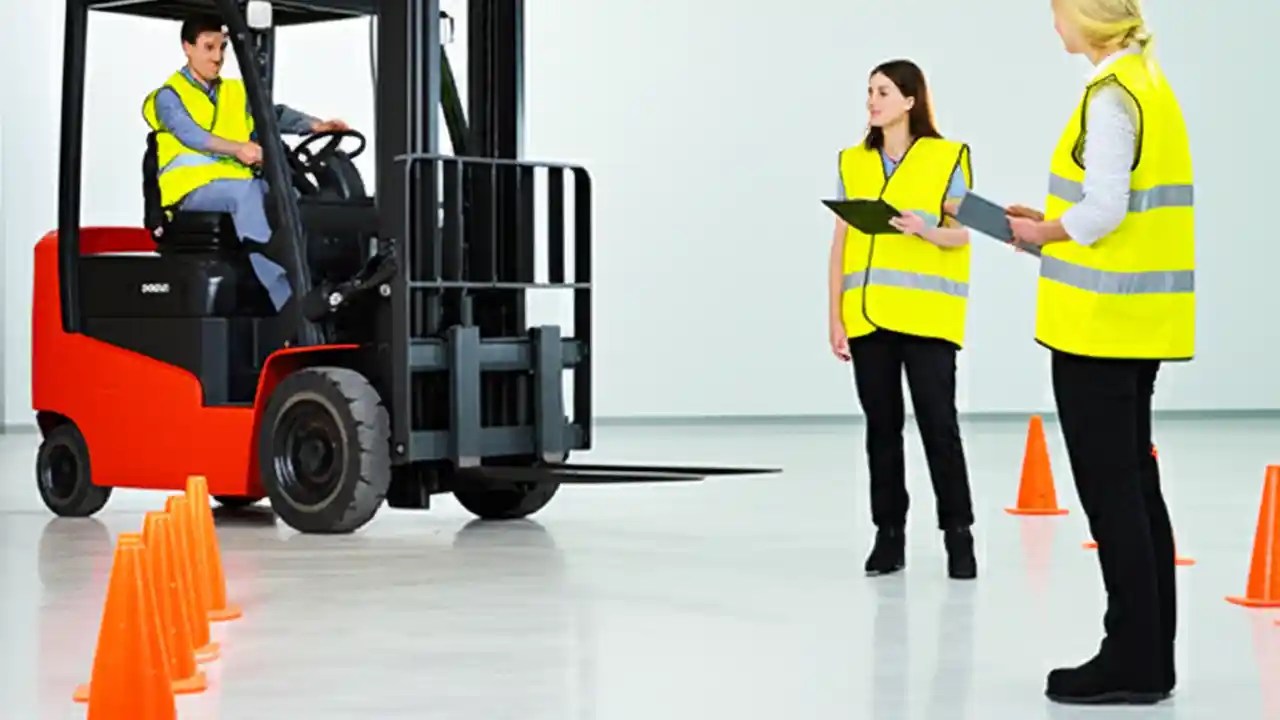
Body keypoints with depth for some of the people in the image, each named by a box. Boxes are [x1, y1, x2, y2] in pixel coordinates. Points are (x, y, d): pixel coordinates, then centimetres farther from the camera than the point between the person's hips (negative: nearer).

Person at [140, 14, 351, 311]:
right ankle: (287, 299, -48)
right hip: (192, 188, -5)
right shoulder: (169, 96, 2)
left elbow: (272, 114, 4)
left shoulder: (236, 92, 21)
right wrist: (236, 148, -37)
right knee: (246, 191, -36)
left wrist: (315, 125, -17)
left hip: (238, 185, 5)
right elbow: (190, 134, -18)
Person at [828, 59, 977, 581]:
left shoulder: (948, 157, 1)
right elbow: (841, 241, 9)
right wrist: (835, 315, 4)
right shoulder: (852, 162, 11)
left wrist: (926, 230, -21)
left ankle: (958, 533, 5)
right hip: (867, 314, 3)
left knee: (938, 422, -4)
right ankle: (889, 533, 13)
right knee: (881, 426, 6)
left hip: (925, 313, -3)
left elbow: (962, 234, 1)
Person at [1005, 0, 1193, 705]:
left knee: (1109, 488, -4)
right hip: (1140, 321, 10)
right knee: (1135, 482, 13)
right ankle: (1149, 652, 19)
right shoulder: (1149, 82, 14)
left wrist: (1047, 233, -4)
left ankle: (1132, 659, 1)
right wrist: (1054, 223, 12)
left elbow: (1103, 209, -22)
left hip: (1100, 317, -10)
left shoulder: (1111, 95, -16)